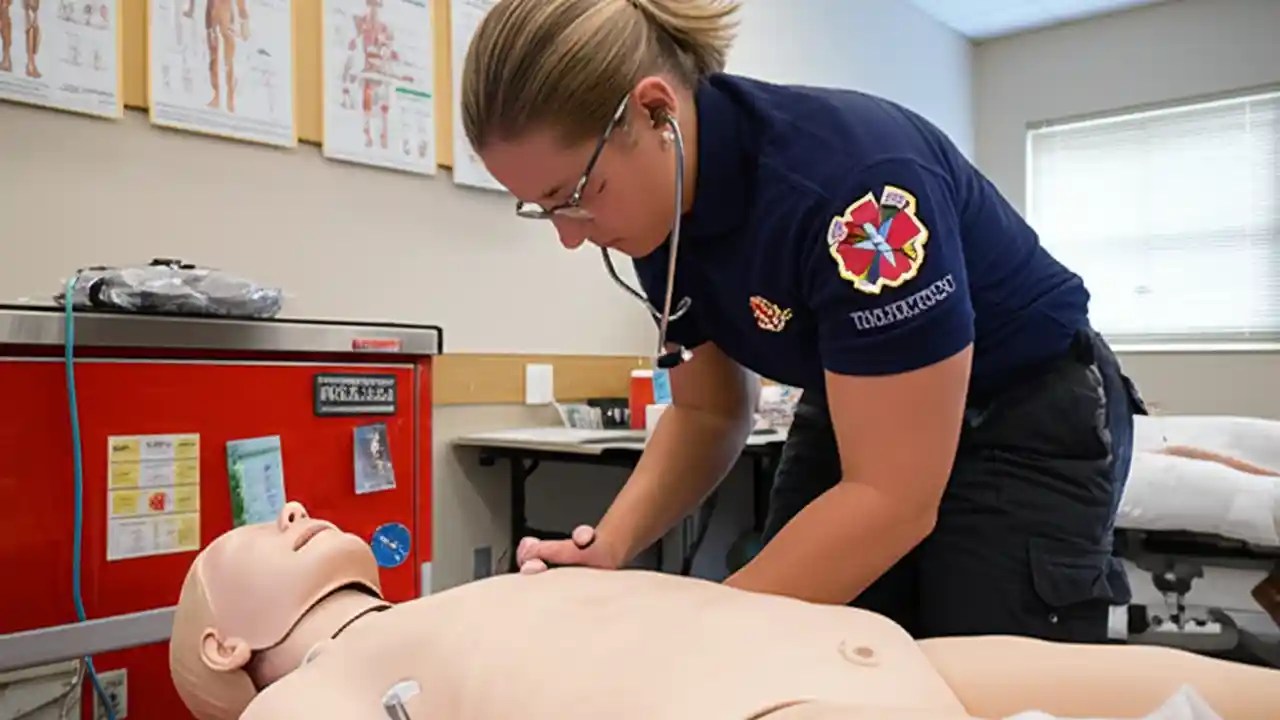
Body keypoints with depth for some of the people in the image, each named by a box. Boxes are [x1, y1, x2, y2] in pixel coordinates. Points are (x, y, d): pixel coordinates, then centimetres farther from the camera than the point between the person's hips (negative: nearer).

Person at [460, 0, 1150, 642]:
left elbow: (893, 496, -31)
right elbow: (709, 411, -1)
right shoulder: (670, 207, -12)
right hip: (857, 426, 6)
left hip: (1030, 432, -5)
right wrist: (611, 544, -17)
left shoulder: (851, 175, -34)